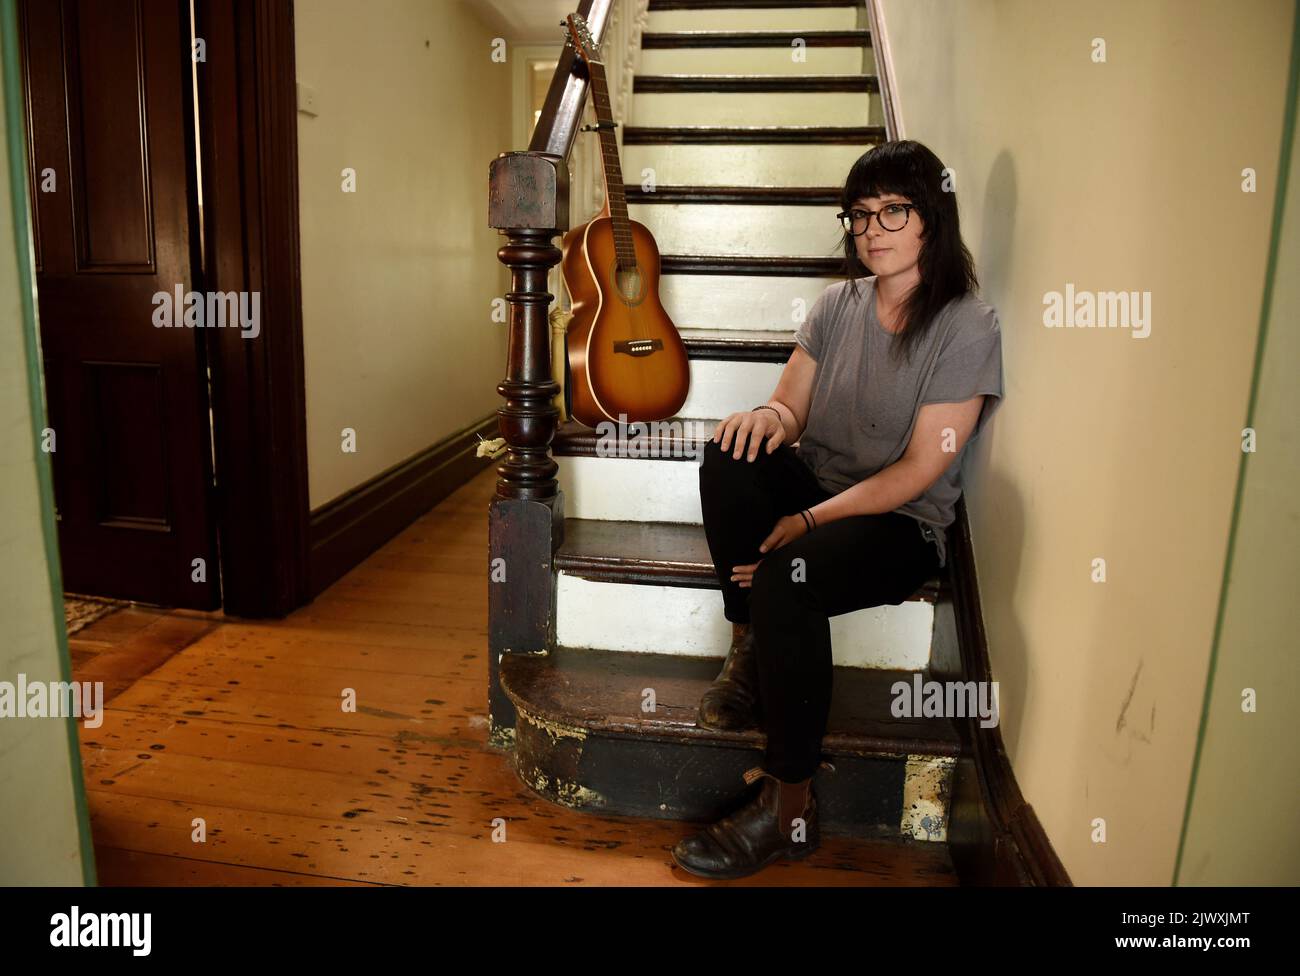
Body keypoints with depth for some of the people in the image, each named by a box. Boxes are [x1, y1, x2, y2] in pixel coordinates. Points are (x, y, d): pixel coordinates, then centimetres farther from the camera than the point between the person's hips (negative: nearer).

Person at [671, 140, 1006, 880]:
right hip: (814, 490, 5)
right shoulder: (838, 304, 7)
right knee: (731, 456, -26)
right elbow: (794, 412, 8)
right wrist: (771, 415, -19)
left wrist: (806, 523, -21)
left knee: (787, 576, -34)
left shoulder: (967, 328, -10)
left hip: (903, 525, -5)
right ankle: (750, 654, -12)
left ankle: (791, 810, -19)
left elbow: (920, 470, -15)